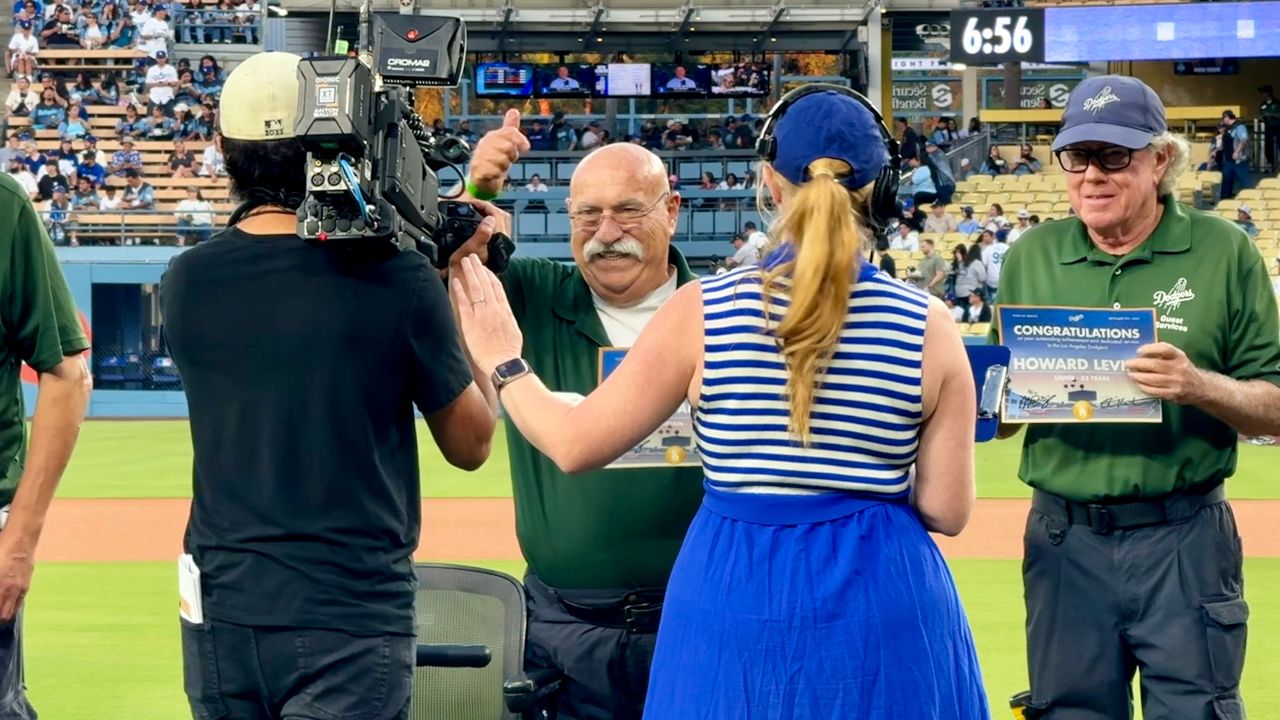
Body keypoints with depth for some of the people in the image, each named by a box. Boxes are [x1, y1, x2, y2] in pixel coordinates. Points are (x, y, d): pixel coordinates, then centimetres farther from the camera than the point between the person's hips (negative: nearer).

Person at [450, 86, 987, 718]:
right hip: (884, 606, 0)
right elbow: (947, 510, -4)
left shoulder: (704, 311, -8)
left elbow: (575, 444, -2)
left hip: (734, 597, 0)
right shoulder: (927, 327, -7)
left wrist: (504, 362, 14)